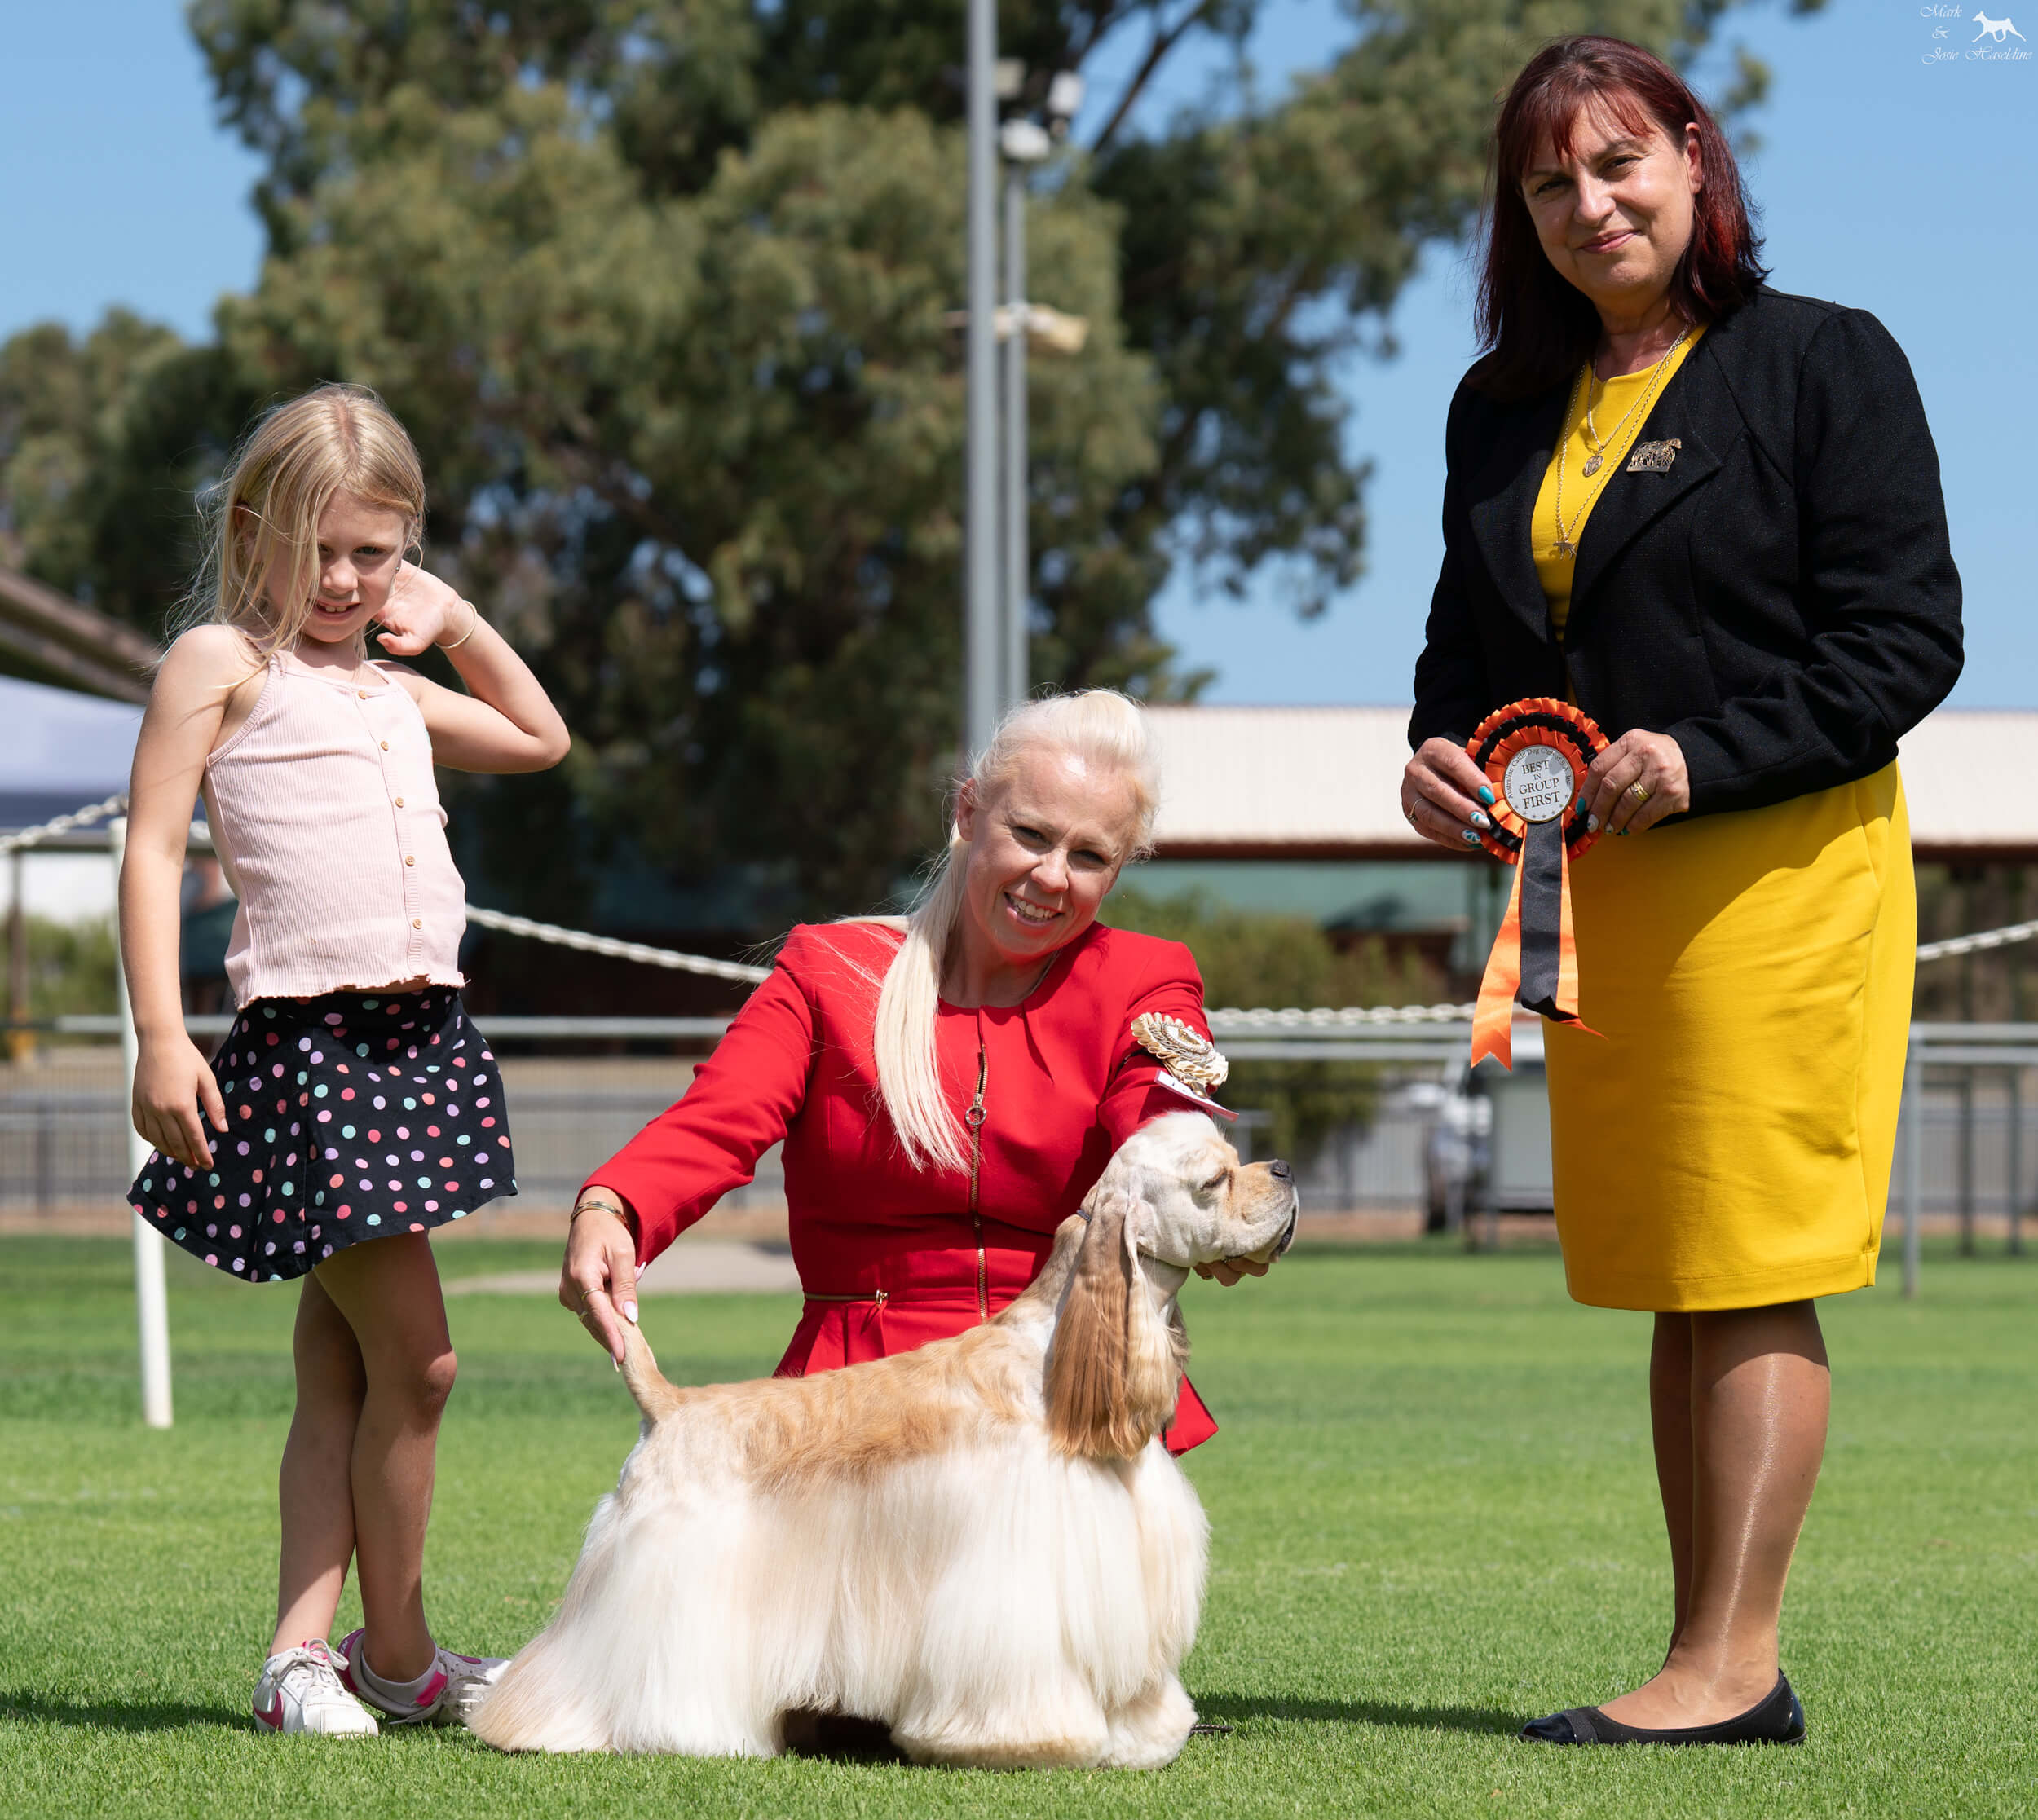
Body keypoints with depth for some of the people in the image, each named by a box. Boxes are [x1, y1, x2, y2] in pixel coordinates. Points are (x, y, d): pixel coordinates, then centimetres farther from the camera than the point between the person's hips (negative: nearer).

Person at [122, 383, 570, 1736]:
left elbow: (540, 739, 35)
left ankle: (304, 1650, 8)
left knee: (340, 1369, 6)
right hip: (304, 1041, -7)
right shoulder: (223, 662, 0)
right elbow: (153, 848, -6)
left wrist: (457, 624, 21)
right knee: (415, 1358, -8)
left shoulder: (393, 691, 19)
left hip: (419, 1037, 7)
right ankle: (397, 1650, 5)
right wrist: (160, 1038, -15)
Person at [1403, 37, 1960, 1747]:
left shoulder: (1823, 363, -3)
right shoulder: (1503, 408, 16)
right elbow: (1468, 629, 24)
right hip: (1593, 890, 7)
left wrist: (1704, 759, -19)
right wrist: (1436, 749, 1)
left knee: (1751, 1276, -7)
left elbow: (1905, 639, -8)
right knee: (1670, 1284, 7)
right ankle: (1719, 1663, 11)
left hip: (1782, 868, -7)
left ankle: (1728, 1664, -7)